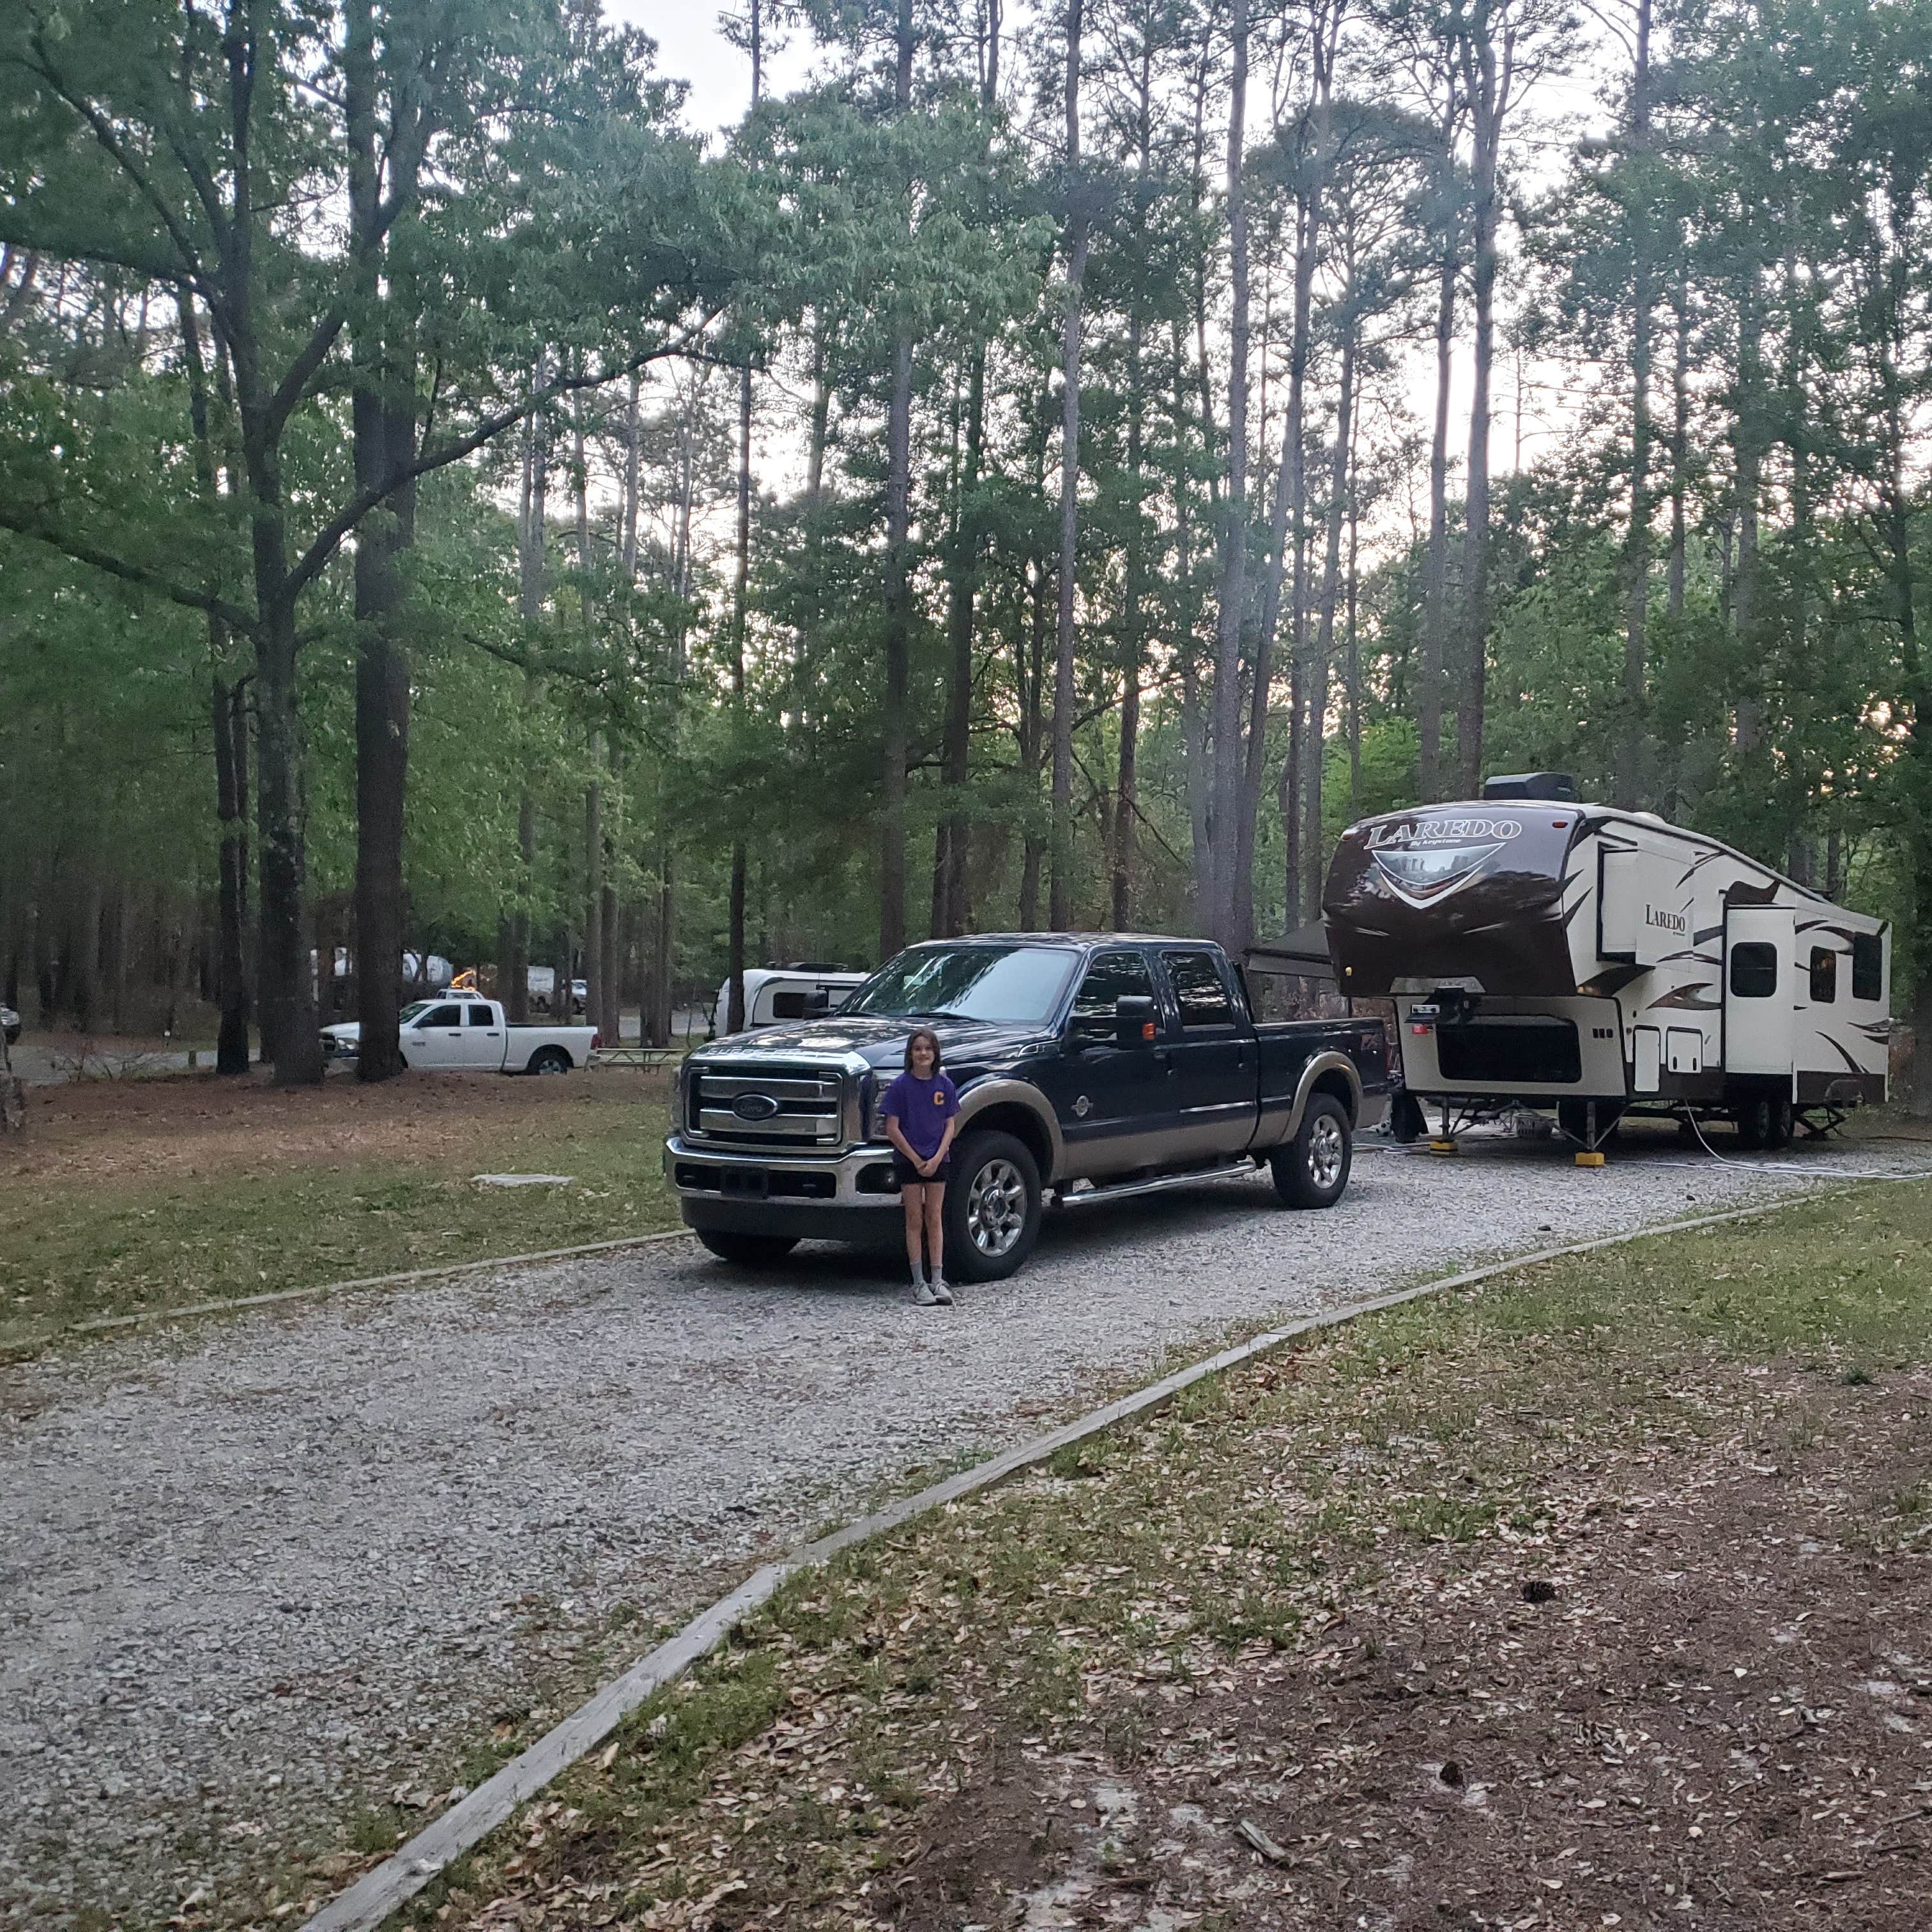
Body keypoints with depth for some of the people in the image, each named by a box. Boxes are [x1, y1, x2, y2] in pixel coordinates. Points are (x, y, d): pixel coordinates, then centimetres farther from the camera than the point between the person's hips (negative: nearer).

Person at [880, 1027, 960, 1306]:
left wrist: (937, 1159, -10)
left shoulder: (944, 1085, 2)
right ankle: (919, 1283, 6)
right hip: (909, 1161, -2)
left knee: (934, 1220, 5)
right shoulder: (901, 1086, -6)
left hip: (937, 1161, 2)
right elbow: (892, 1129, -7)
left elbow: (950, 1125, 3)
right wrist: (917, 1160, -10)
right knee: (915, 1221, 2)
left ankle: (938, 1281, 7)